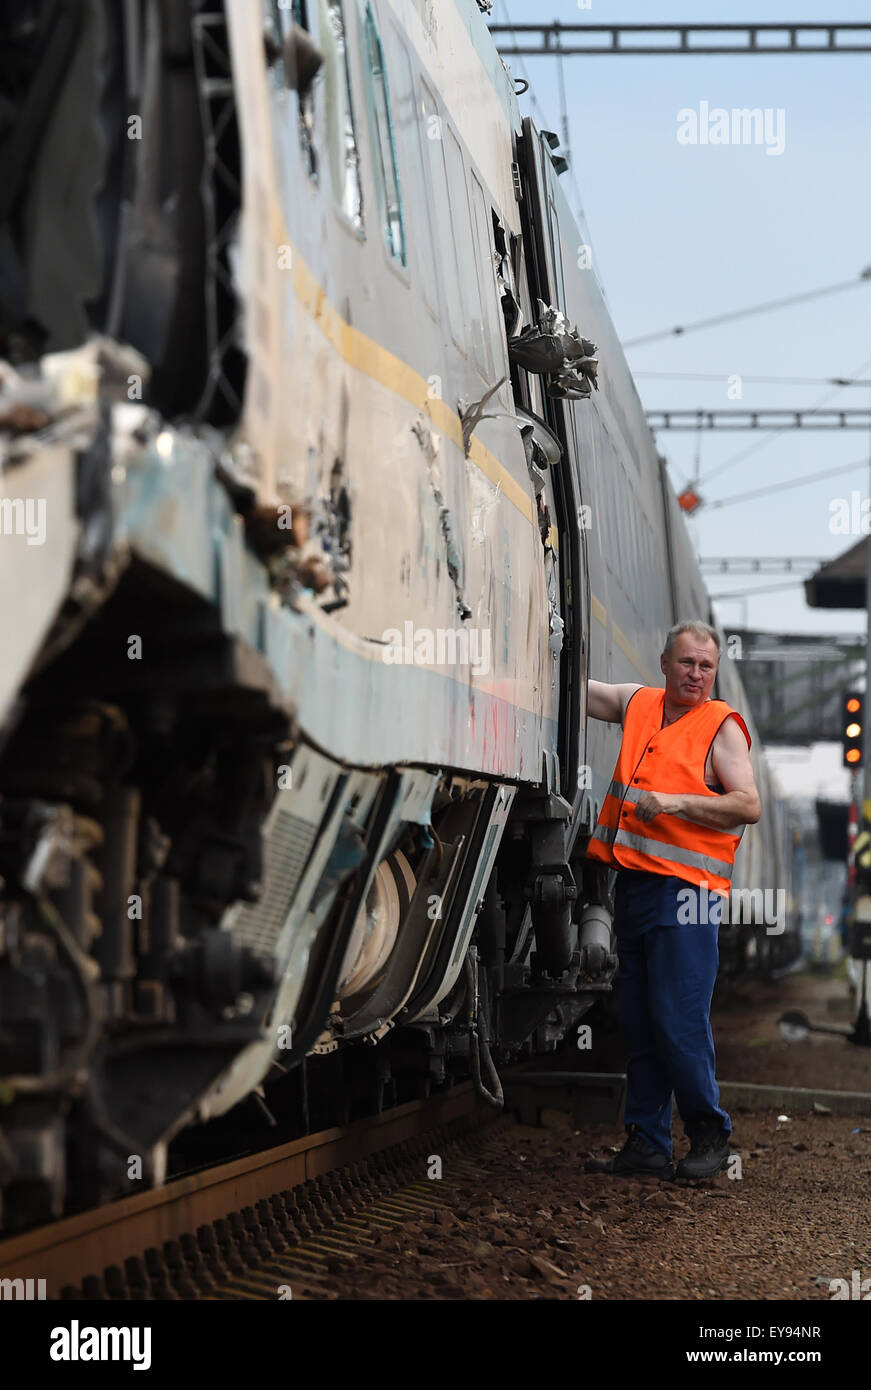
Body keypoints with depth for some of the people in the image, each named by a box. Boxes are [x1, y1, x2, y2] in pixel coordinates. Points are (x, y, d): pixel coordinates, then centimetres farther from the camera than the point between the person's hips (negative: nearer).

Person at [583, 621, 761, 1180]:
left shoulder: (722, 726, -2)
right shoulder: (638, 704, 15)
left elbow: (749, 805, -12)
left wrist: (676, 802, -20)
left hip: (686, 888, -6)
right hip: (633, 883, 6)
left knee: (680, 1022, -8)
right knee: (638, 1023, 8)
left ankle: (711, 1136, 6)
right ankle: (647, 1143, 13)